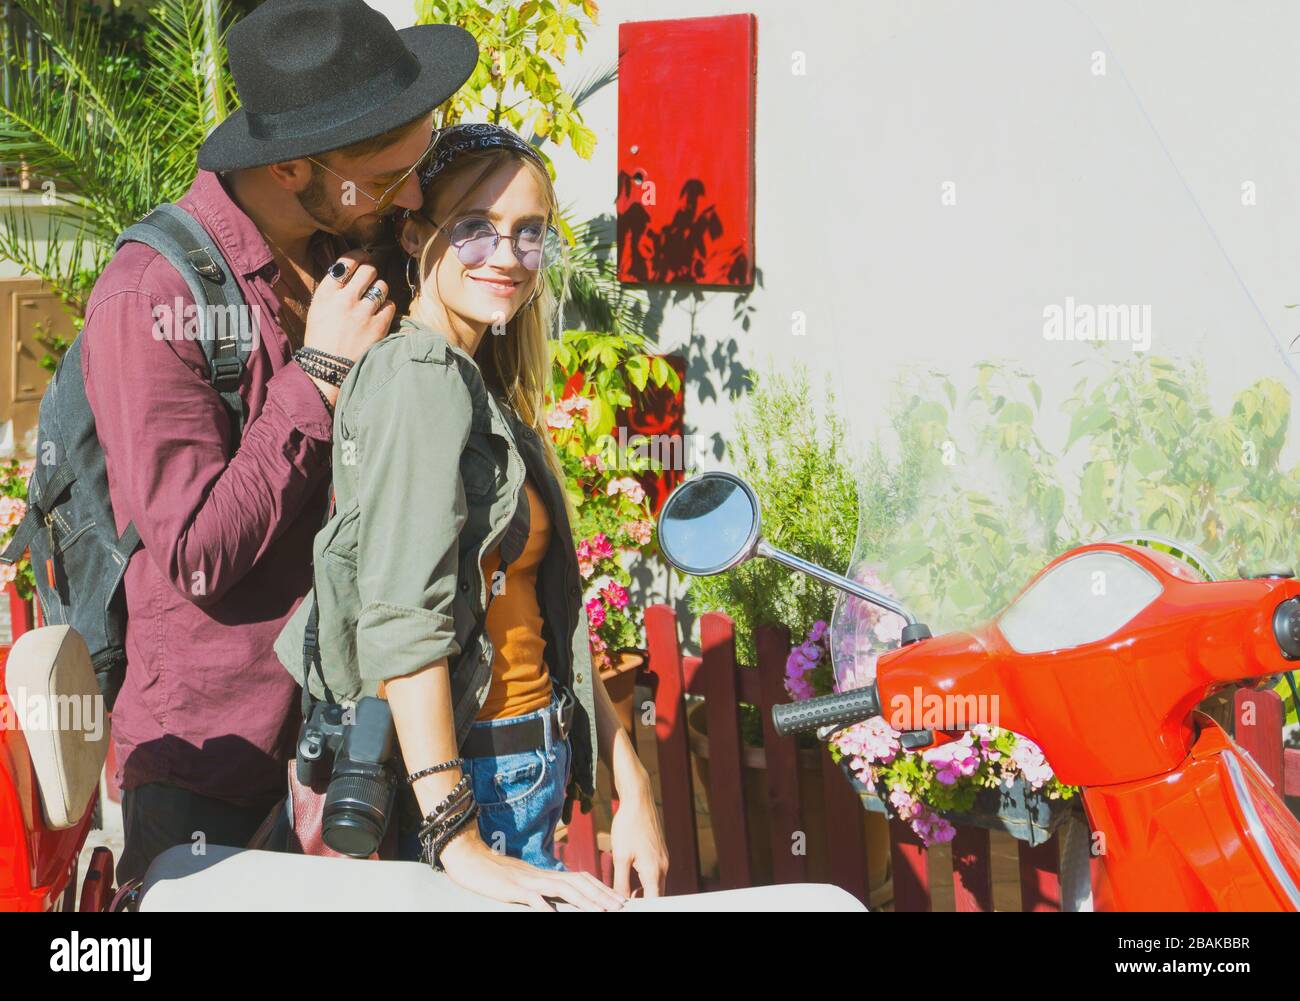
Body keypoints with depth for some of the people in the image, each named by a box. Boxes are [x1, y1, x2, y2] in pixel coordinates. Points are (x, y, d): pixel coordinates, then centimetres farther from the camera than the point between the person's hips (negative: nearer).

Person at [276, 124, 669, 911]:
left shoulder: (489, 392, 13)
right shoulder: (423, 381, -14)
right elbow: (402, 621, -22)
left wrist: (631, 787, 14)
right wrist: (460, 843, -26)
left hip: (532, 771, 9)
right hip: (476, 780, -9)